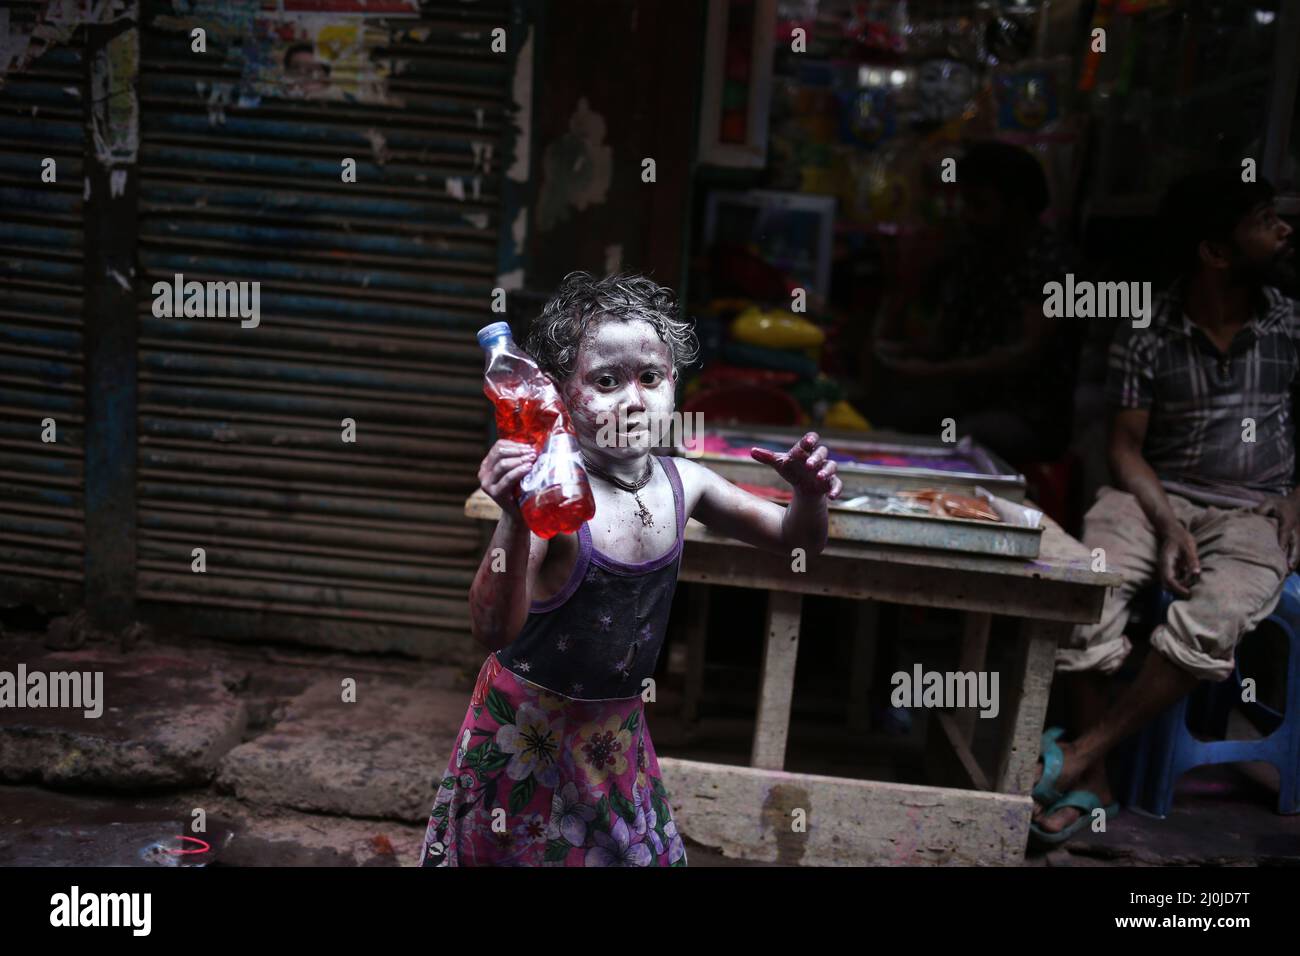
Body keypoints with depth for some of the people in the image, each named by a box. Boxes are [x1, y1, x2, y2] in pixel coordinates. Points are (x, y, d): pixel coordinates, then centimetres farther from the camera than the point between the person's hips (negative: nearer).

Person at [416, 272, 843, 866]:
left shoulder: (680, 483, -9)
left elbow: (798, 541, 2)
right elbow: (495, 632, -37)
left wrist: (809, 494, -20)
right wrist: (515, 522, -52)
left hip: (617, 729, 5)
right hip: (527, 728, -5)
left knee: (642, 851, 19)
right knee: (516, 851, 14)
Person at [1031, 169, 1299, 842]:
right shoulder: (1145, 335, 0)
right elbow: (1126, 446, 0)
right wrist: (1167, 525, -15)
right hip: (1158, 495, 0)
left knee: (1211, 617, -33)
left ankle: (1080, 753, -22)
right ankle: (1093, 783, -18)